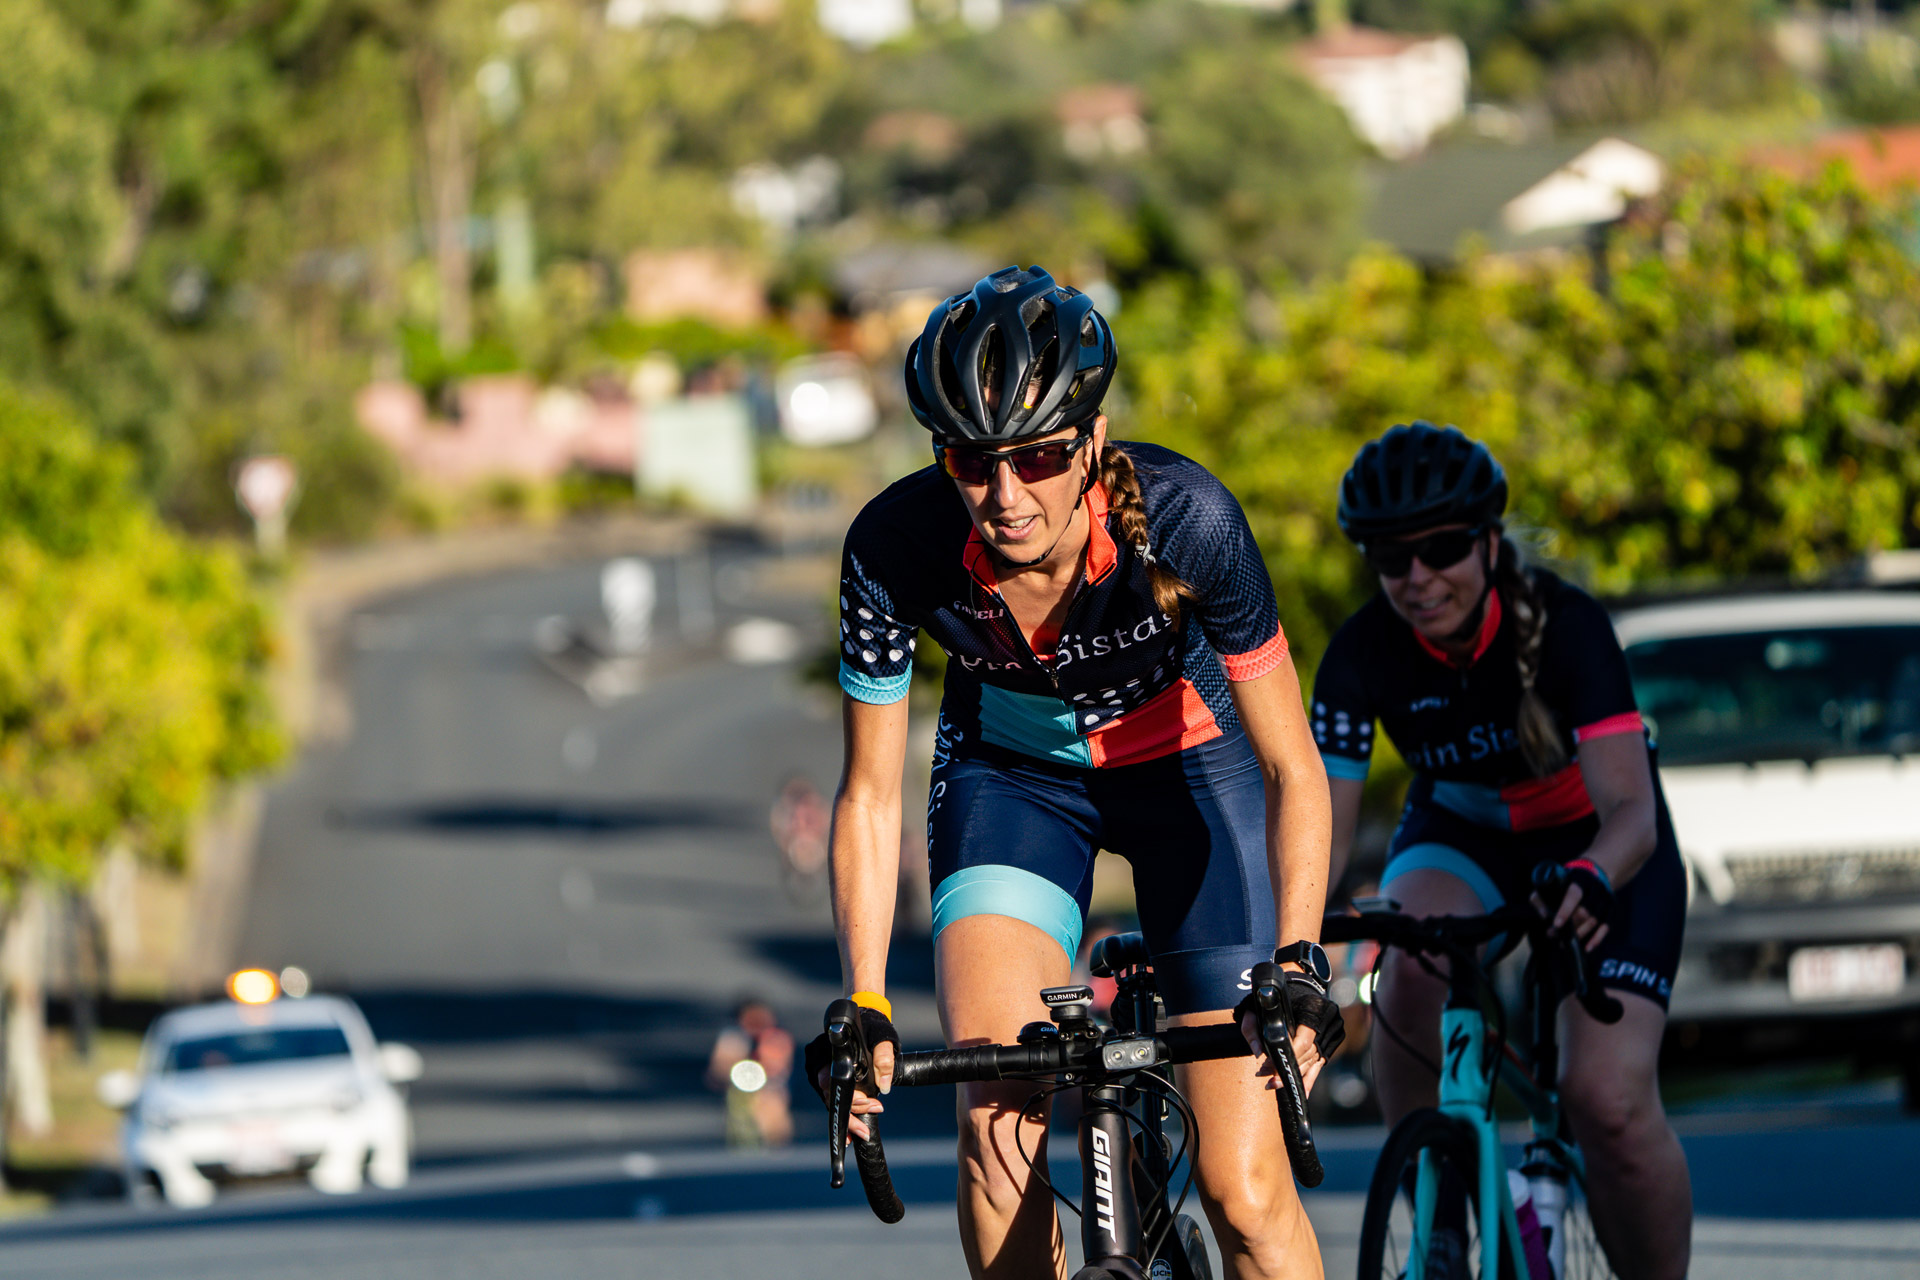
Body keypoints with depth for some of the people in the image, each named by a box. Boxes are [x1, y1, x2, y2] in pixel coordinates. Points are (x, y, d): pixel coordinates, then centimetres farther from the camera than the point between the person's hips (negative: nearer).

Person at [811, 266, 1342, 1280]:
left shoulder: (1185, 519, -33)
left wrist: (1299, 965, -34)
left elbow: (1291, 767, -23)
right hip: (1011, 771, 1)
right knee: (995, 1124, -22)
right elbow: (870, 793, -15)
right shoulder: (896, 548, -28)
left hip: (1188, 767, -1)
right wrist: (863, 1008, -23)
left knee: (1243, 1190, -10)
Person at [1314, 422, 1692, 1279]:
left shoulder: (1564, 625, -31)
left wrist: (1592, 880, -62)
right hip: (1461, 835, 2)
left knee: (1609, 1099, -21)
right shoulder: (1363, 655, -24)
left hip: (1601, 846, -2)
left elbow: (1630, 807, -40)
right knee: (1413, 968, -34)